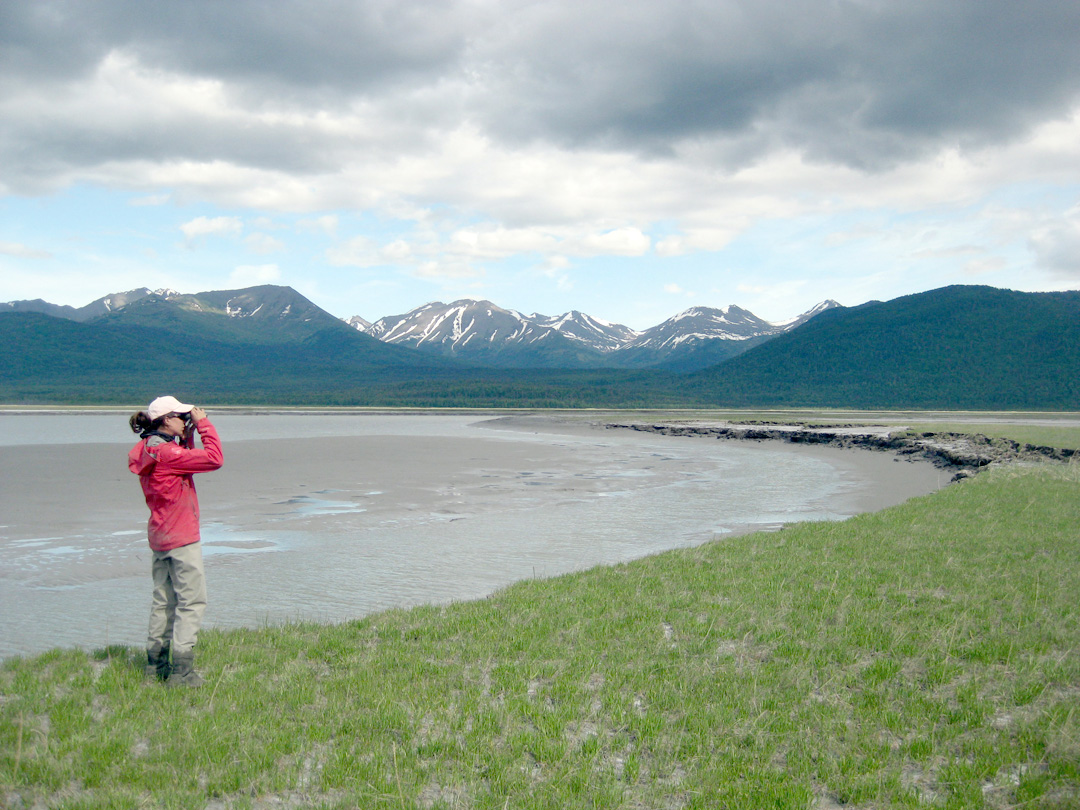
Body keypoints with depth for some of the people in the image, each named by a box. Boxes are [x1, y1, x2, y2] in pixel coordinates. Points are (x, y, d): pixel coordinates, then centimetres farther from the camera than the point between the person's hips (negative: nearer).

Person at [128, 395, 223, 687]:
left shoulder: (147, 451, 8)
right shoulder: (166, 452, -20)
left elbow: (185, 459, 23)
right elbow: (213, 459, -22)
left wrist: (189, 432, 11)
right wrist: (204, 423, -13)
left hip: (160, 536, 10)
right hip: (182, 538, -10)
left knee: (164, 600, 16)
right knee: (192, 601, -5)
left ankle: (156, 664, 22)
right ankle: (181, 670, -7)